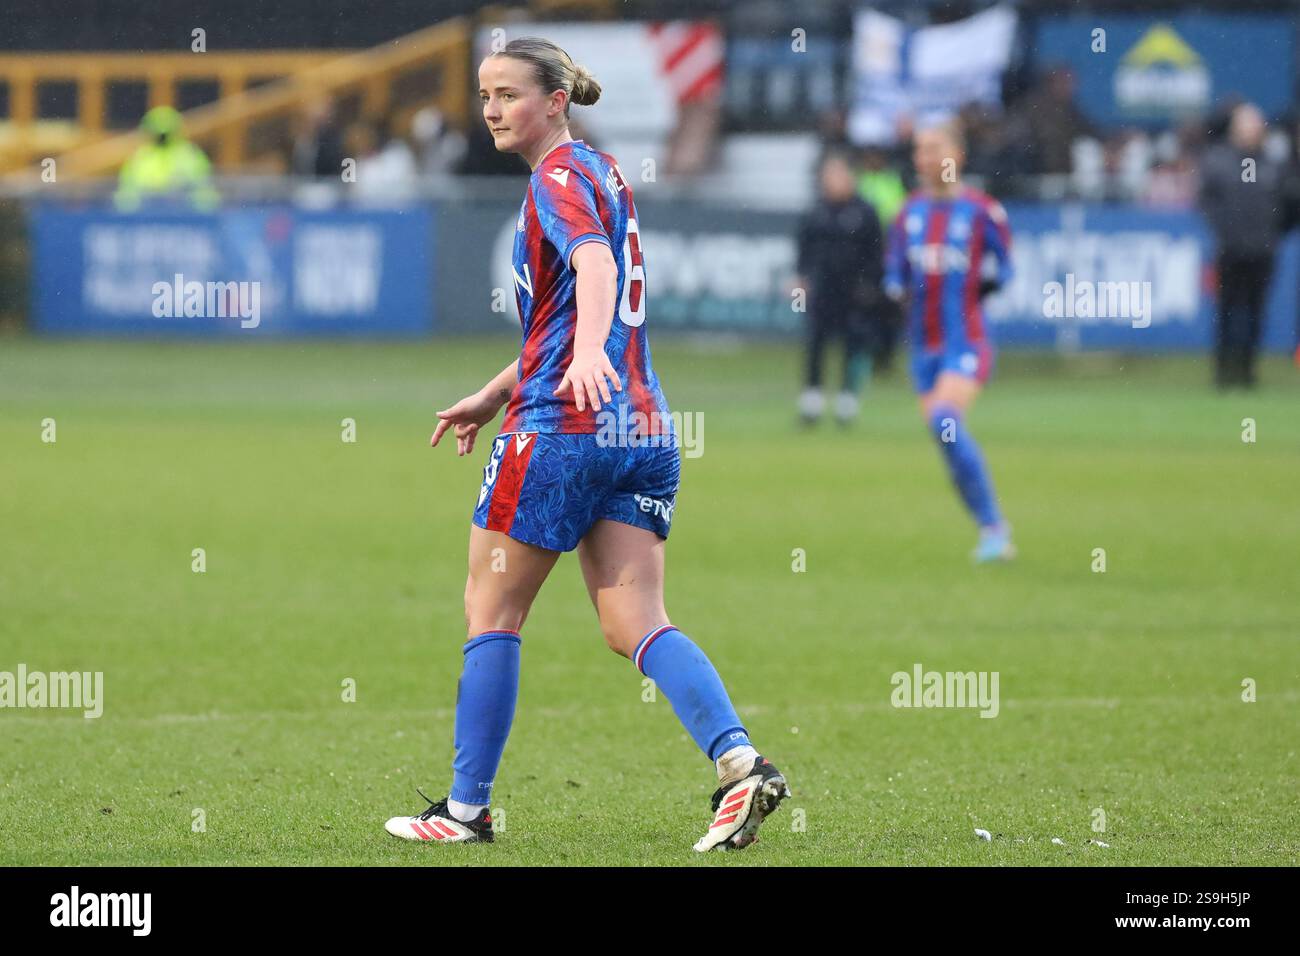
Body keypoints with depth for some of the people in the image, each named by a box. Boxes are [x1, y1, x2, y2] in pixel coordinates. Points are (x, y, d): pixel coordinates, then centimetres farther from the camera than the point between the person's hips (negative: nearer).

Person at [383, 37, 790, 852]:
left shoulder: (559, 176, -7)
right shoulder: (606, 172, 21)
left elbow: (594, 266, -28)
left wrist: (588, 354, -45)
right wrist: (495, 396, 34)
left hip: (562, 426, -8)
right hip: (644, 429, 8)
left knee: (491, 611, 6)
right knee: (636, 624, 0)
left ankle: (467, 808, 12)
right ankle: (741, 763, -21)